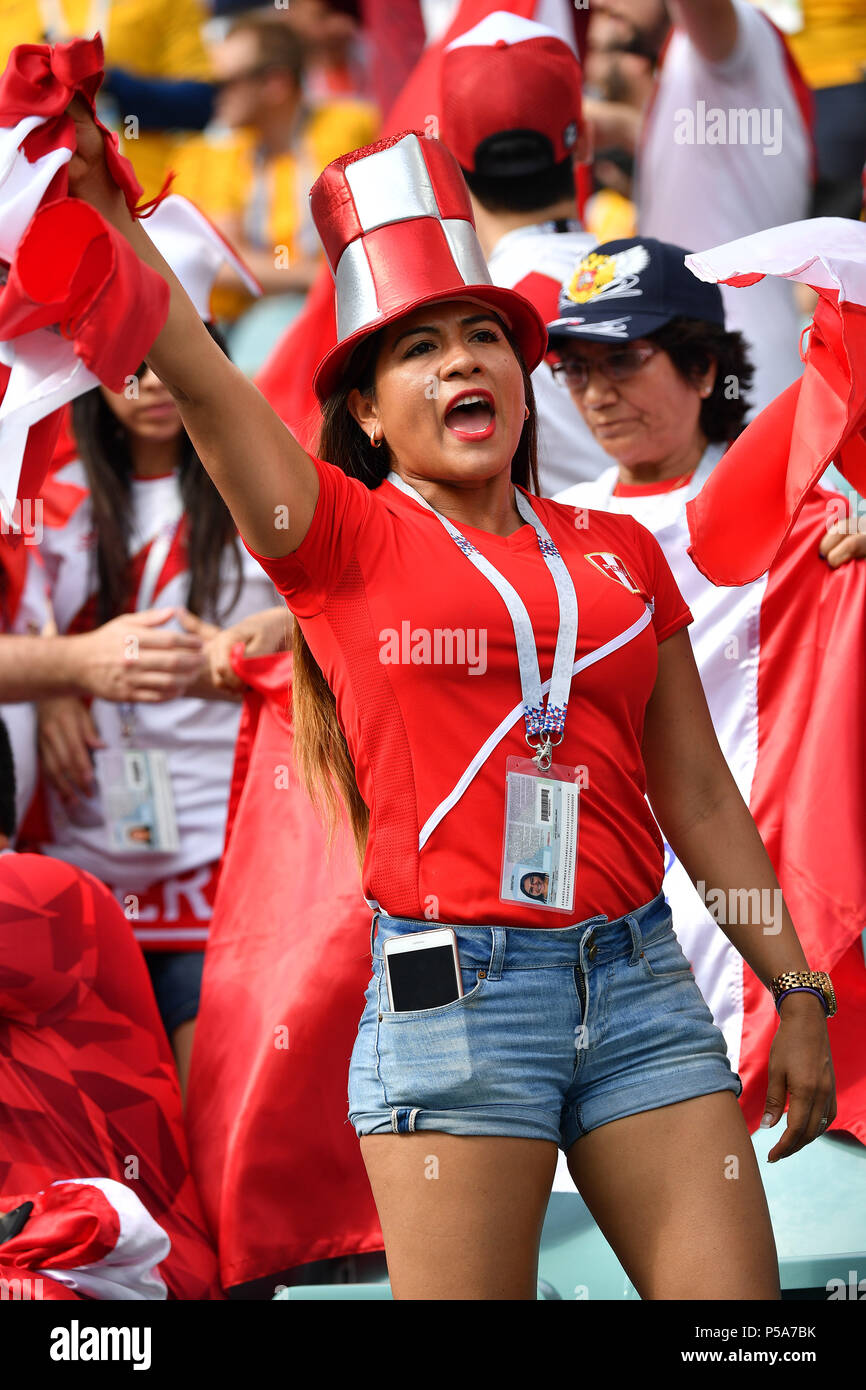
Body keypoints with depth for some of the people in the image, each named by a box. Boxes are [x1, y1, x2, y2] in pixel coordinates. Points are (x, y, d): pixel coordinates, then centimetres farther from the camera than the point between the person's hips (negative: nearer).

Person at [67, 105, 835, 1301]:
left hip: (640, 978, 4)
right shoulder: (346, 536, 6)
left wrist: (798, 989, 16)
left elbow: (699, 795, 18)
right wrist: (107, 206, -19)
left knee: (739, 1319, -2)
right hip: (456, 987, -4)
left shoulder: (619, 554, 16)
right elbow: (197, 377, -9)